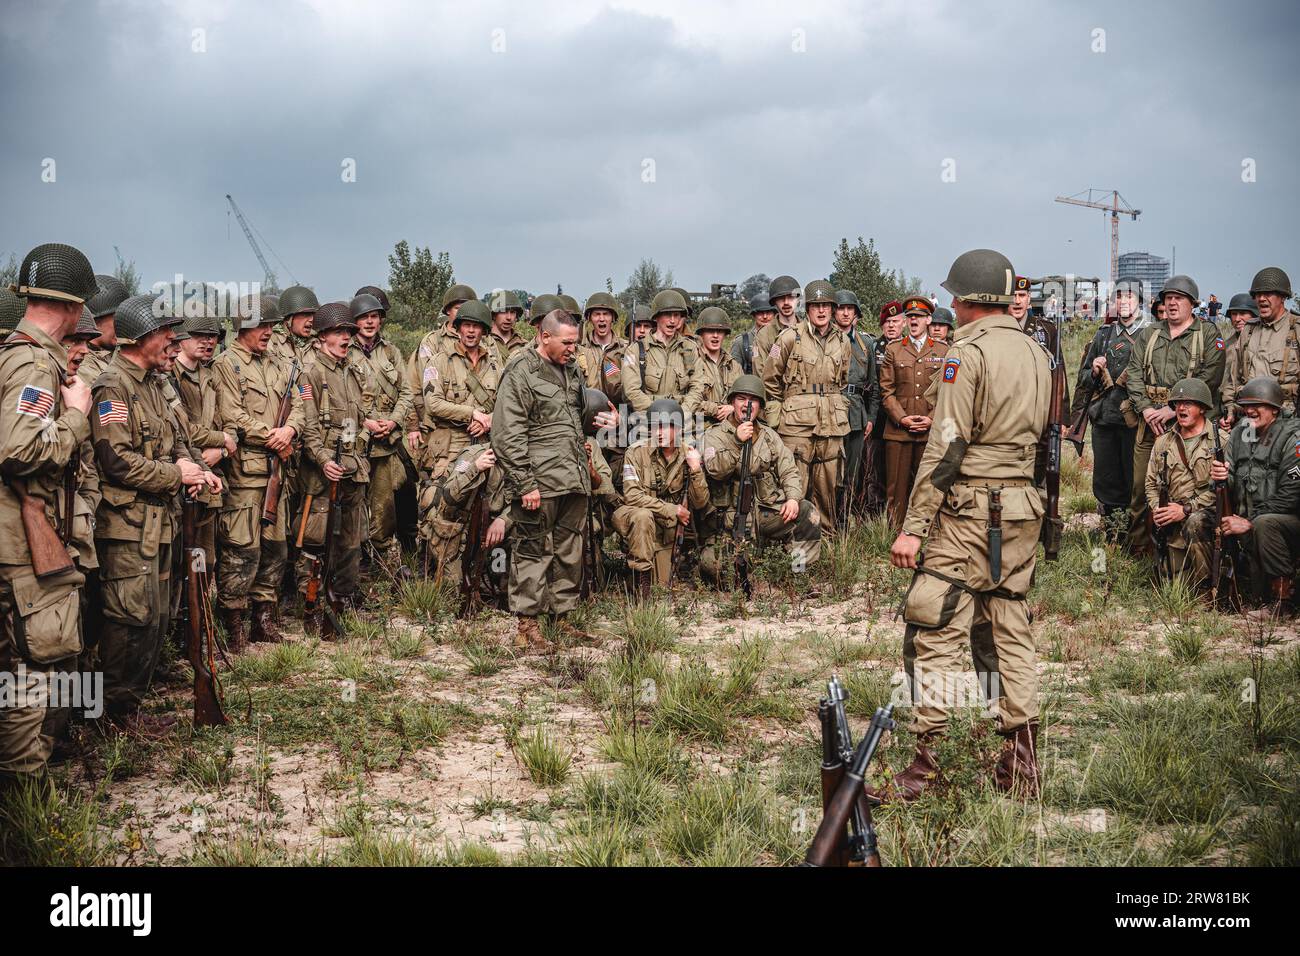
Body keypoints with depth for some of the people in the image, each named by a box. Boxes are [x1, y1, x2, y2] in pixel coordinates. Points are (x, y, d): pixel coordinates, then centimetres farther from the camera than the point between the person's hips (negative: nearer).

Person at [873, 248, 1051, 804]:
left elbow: (946, 446, -16)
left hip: (969, 508, -8)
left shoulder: (969, 352, -11)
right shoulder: (1036, 353, 13)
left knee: (936, 633, -5)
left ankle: (925, 766, -4)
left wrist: (914, 525, -15)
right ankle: (1020, 764, 12)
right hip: (1023, 508, 8)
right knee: (1012, 628, 11)